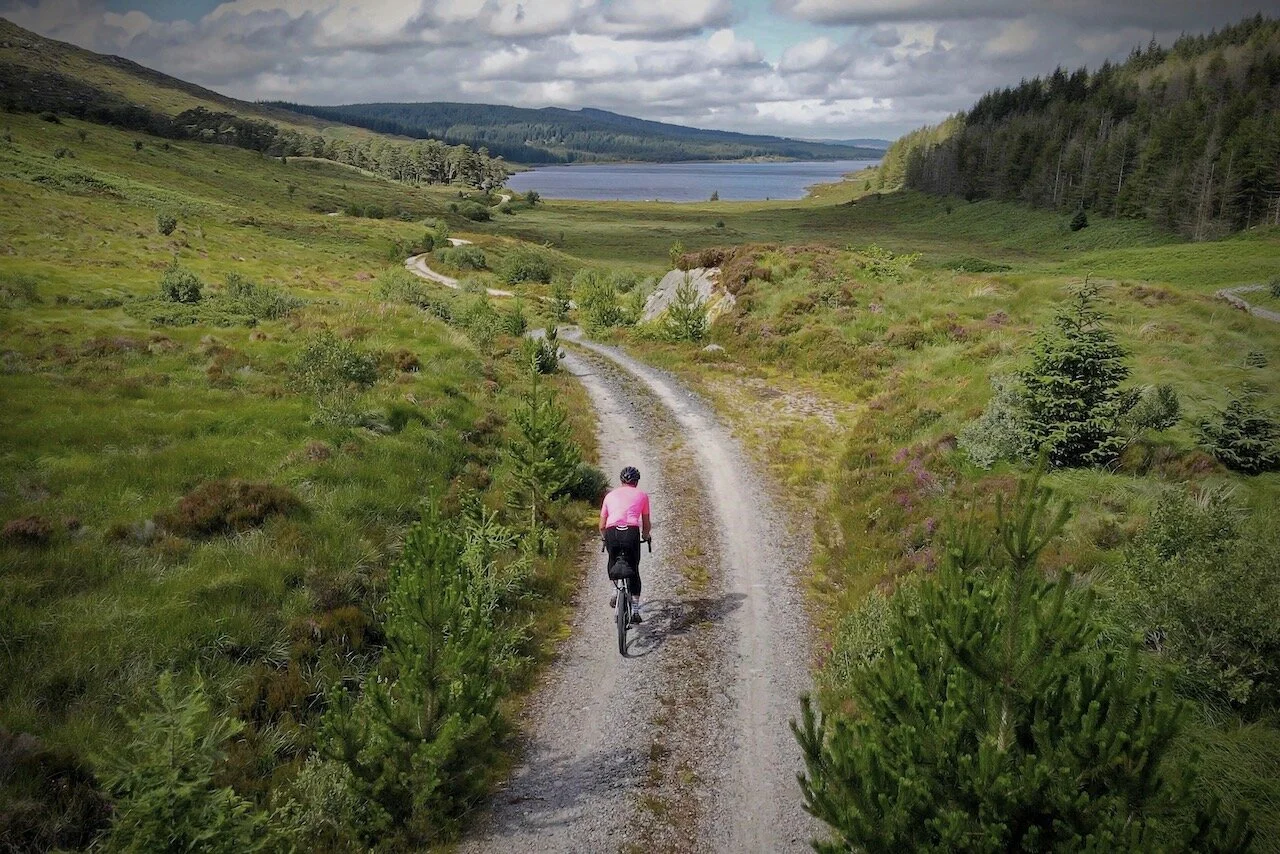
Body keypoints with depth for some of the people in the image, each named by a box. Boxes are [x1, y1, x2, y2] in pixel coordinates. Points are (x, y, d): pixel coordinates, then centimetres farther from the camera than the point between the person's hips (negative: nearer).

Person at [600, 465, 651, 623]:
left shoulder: (610, 495, 23)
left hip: (612, 533, 1)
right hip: (631, 532, -1)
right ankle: (635, 610, 15)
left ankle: (616, 590, 13)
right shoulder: (642, 495, 19)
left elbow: (602, 526, 23)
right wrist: (645, 536, 43)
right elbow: (646, 525, 22)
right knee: (634, 570, 16)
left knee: (613, 561, 31)